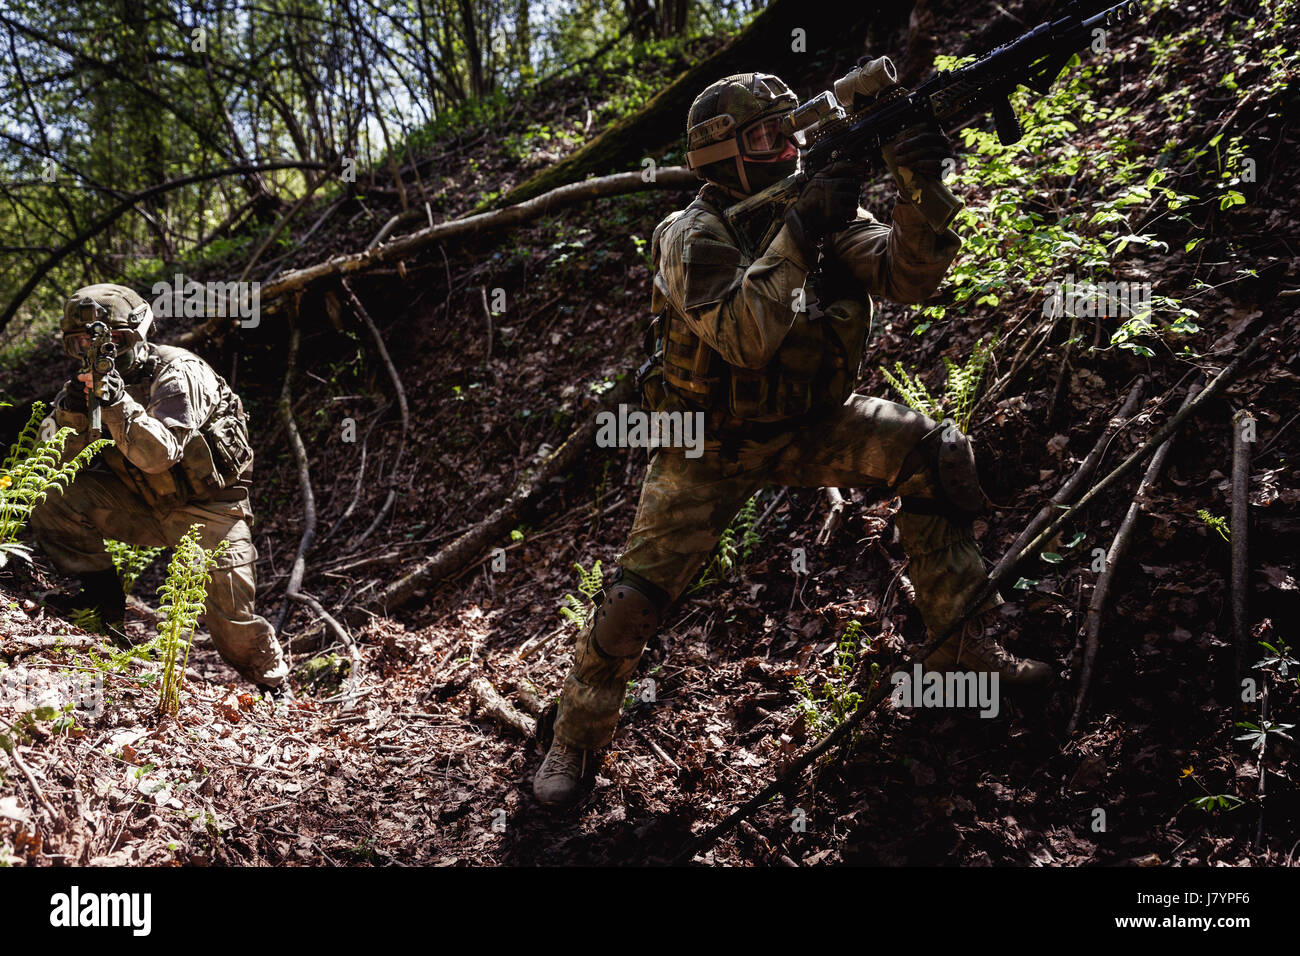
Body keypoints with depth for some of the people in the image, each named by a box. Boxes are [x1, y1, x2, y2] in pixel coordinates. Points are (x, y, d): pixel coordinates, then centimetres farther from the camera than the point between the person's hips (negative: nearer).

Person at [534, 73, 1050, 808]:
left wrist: (921, 191, -32)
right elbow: (743, 337, -37)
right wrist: (799, 230, -37)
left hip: (807, 427, 5)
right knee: (639, 589, -9)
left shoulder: (821, 207, -4)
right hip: (713, 444, -4)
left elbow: (908, 277, -15)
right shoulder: (692, 237, -20)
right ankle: (576, 740, 15)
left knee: (933, 454, -14)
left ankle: (965, 646, -2)